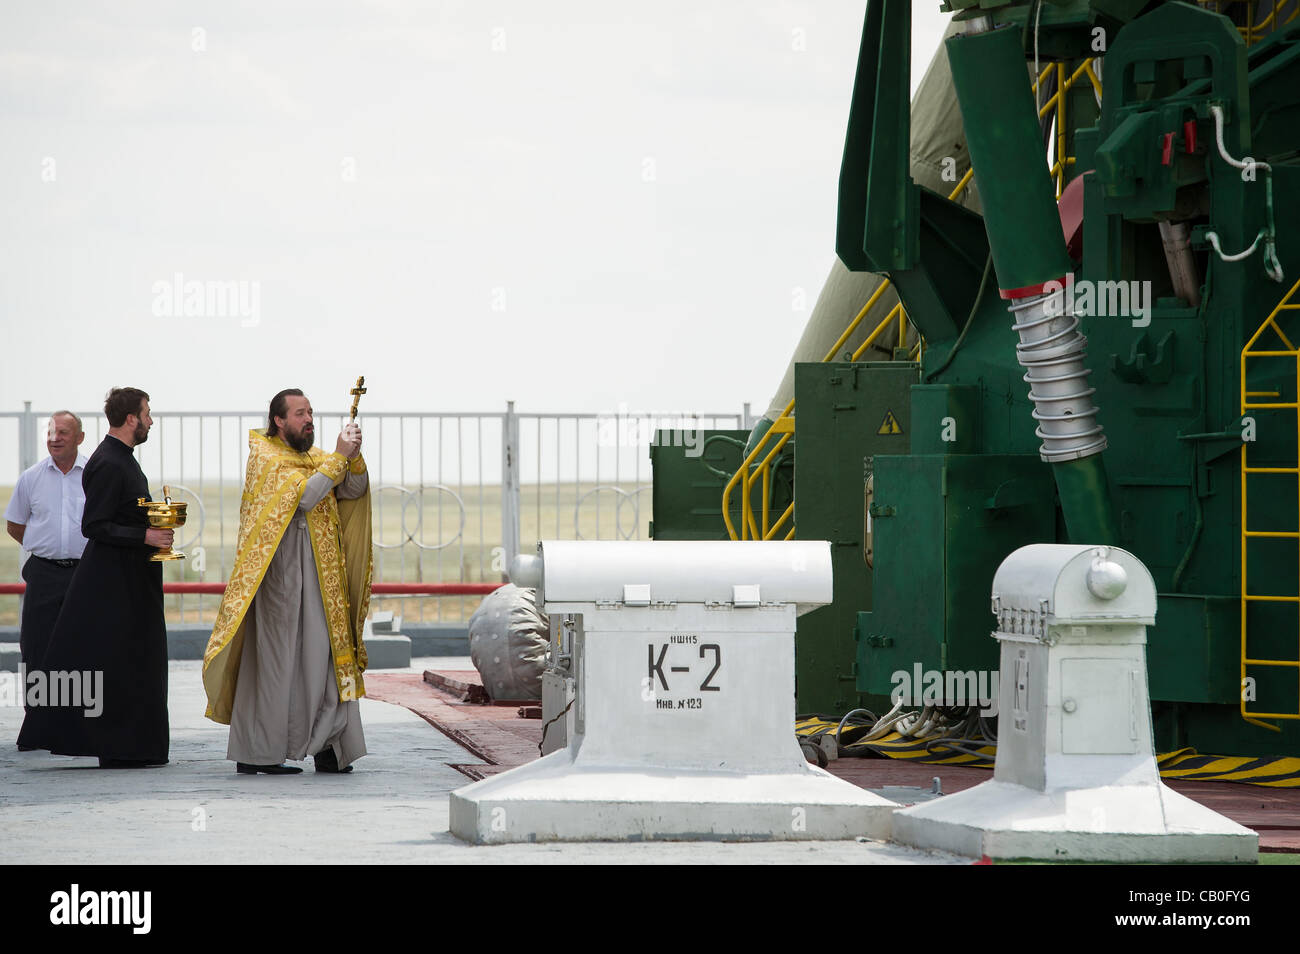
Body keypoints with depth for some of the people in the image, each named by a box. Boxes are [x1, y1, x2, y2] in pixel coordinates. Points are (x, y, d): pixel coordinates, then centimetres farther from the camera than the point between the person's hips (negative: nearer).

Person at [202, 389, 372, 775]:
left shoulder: (315, 458, 17)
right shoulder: (265, 457, -6)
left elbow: (354, 491, 8)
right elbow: (303, 496, -19)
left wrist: (354, 457, -8)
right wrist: (337, 458, -17)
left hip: (320, 576, 7)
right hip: (280, 573, -7)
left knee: (323, 654, 3)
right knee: (275, 658, -5)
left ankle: (327, 746, 6)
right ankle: (257, 753, -1)